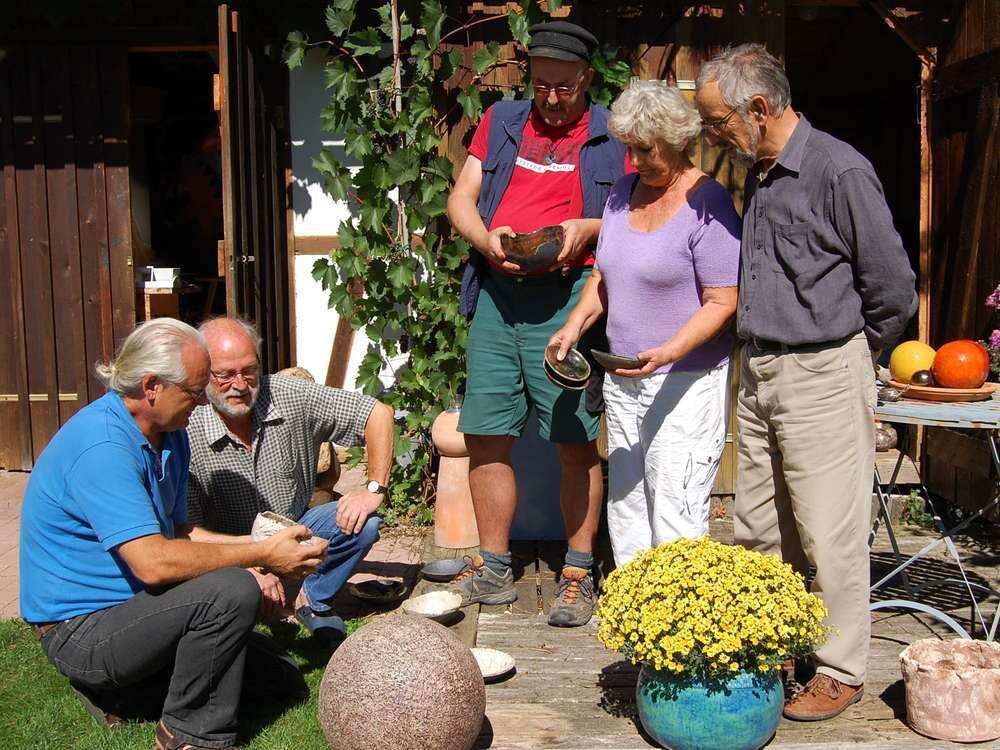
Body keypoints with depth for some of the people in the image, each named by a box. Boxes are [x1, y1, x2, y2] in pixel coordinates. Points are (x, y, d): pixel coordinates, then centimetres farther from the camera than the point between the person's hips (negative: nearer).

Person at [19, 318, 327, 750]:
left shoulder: (170, 435, 5)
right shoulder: (102, 446, -26)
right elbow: (154, 562, -32)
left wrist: (262, 550, -6)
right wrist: (262, 556, -23)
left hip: (131, 602, 10)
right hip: (81, 631, -9)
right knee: (232, 591, -30)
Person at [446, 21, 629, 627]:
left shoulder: (612, 135, 9)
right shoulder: (501, 122, 18)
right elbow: (461, 200, 14)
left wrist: (588, 228, -11)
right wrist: (486, 239, -6)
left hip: (568, 293, -3)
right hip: (497, 290, 4)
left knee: (576, 439, -4)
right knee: (486, 435, 4)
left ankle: (578, 578, 9)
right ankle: (493, 571, 18)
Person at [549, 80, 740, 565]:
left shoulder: (706, 202, -12)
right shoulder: (623, 191, 10)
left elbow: (722, 302, -15)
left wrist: (668, 352, -28)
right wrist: (576, 324, 3)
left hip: (685, 382, -7)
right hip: (623, 379, 8)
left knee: (674, 521, -7)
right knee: (624, 505, 13)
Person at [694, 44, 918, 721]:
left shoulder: (841, 171, -13)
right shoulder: (757, 177, 12)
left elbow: (894, 290, -9)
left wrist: (847, 354, 3)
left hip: (823, 376, -8)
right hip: (760, 375, 8)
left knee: (830, 537, 1)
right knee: (759, 533, 14)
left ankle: (842, 671, 16)